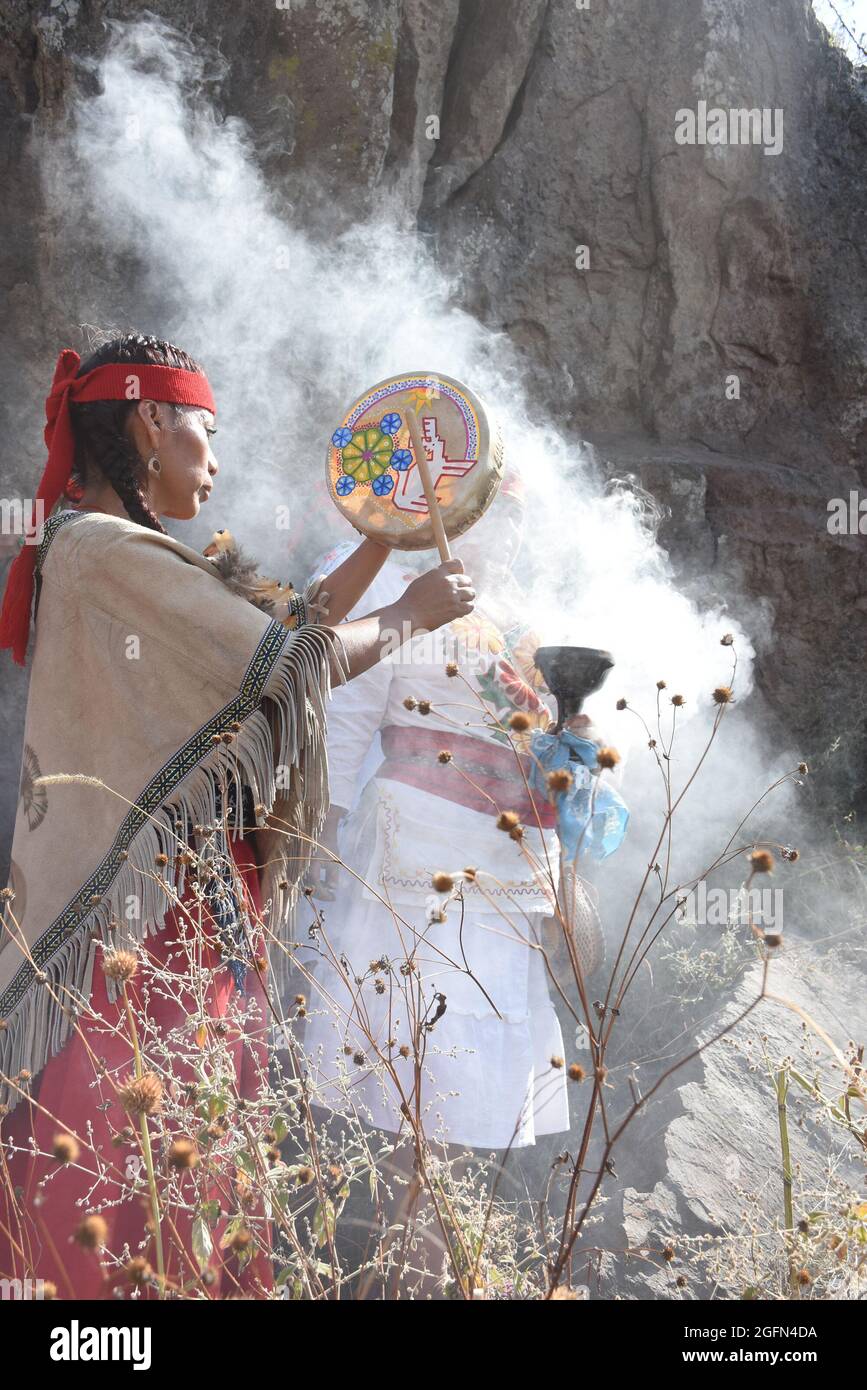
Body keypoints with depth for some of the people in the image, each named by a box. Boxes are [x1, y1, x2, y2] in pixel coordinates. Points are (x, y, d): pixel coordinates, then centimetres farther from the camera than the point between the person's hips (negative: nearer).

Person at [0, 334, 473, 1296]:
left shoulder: (98, 552, 20)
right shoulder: (107, 549, -12)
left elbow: (279, 634, 22)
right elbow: (285, 661, -11)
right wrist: (411, 612, 6)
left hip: (180, 912, 10)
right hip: (151, 919, -10)